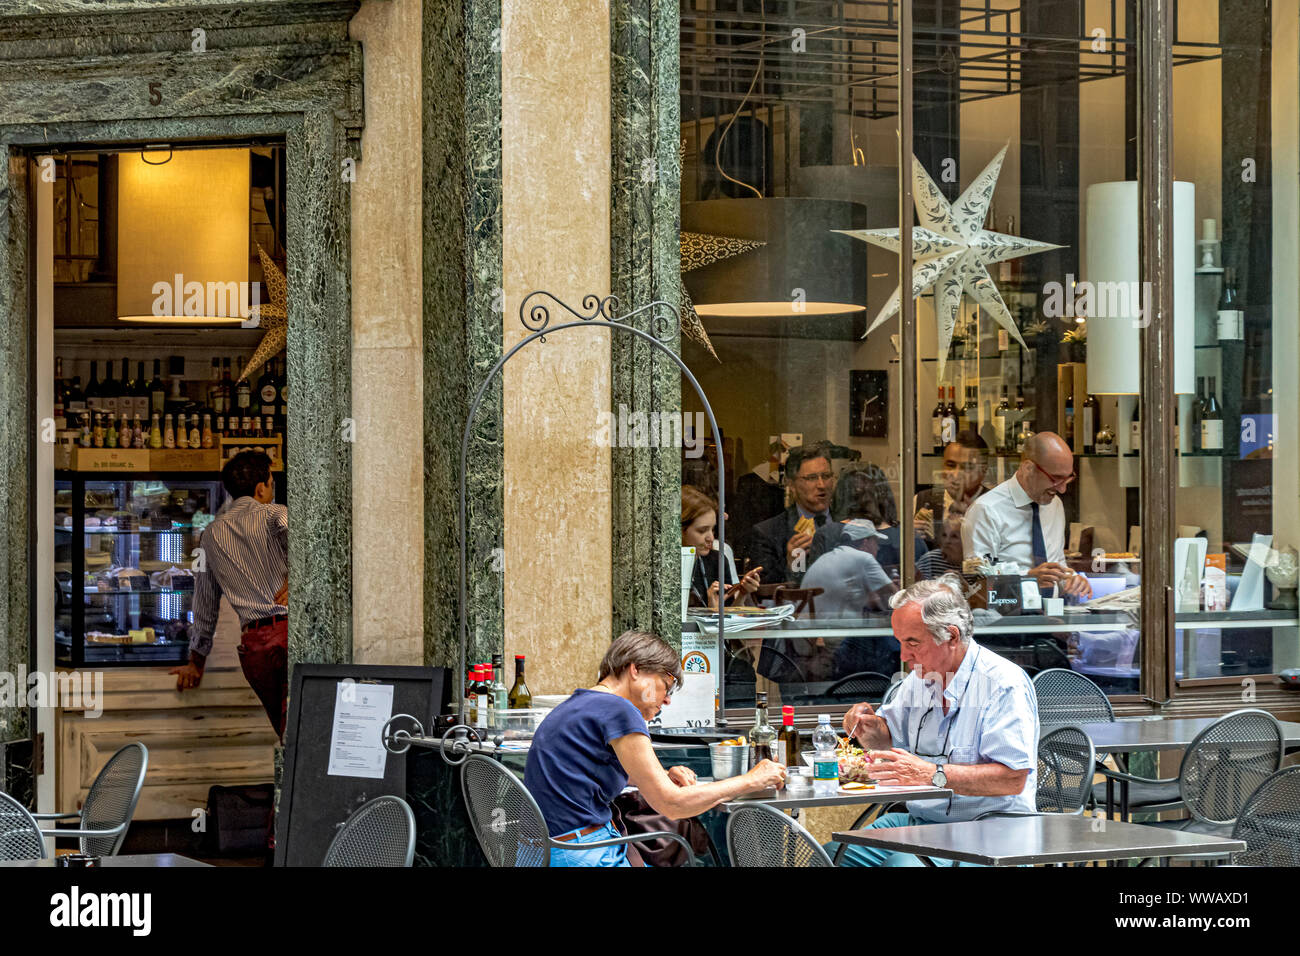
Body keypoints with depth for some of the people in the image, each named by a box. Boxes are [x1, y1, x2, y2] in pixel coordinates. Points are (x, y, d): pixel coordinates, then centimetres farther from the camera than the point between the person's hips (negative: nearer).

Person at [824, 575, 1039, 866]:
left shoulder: (1004, 683, -14)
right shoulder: (919, 678, 12)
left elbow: (1014, 778, -23)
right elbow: (889, 738, 27)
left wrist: (933, 774, -29)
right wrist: (870, 729, 2)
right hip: (917, 818, 7)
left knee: (901, 864, -33)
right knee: (830, 854, -12)